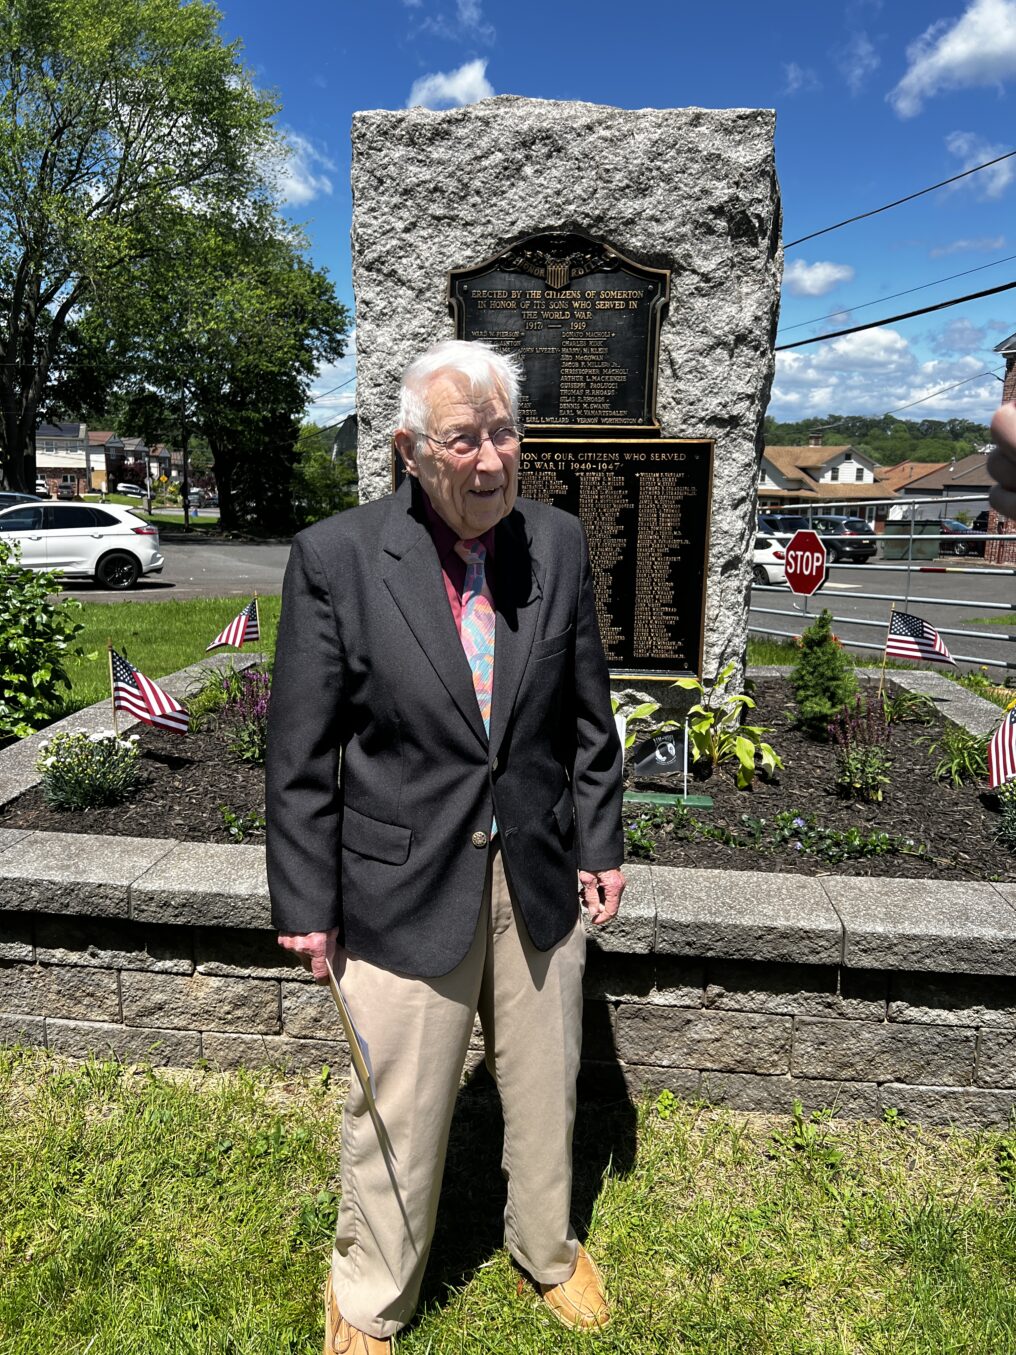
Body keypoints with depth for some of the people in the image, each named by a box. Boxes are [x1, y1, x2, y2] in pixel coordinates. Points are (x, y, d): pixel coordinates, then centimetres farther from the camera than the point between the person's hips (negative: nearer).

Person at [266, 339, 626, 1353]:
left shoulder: (559, 545, -3)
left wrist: (599, 844, 7)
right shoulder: (335, 557, -13)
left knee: (545, 1090, 22)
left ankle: (546, 1249, 53)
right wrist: (306, 902, -5)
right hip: (405, 886, -3)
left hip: (540, 880, 4)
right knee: (396, 1114, 14)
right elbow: (300, 754, -8)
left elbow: (585, 715, 6)